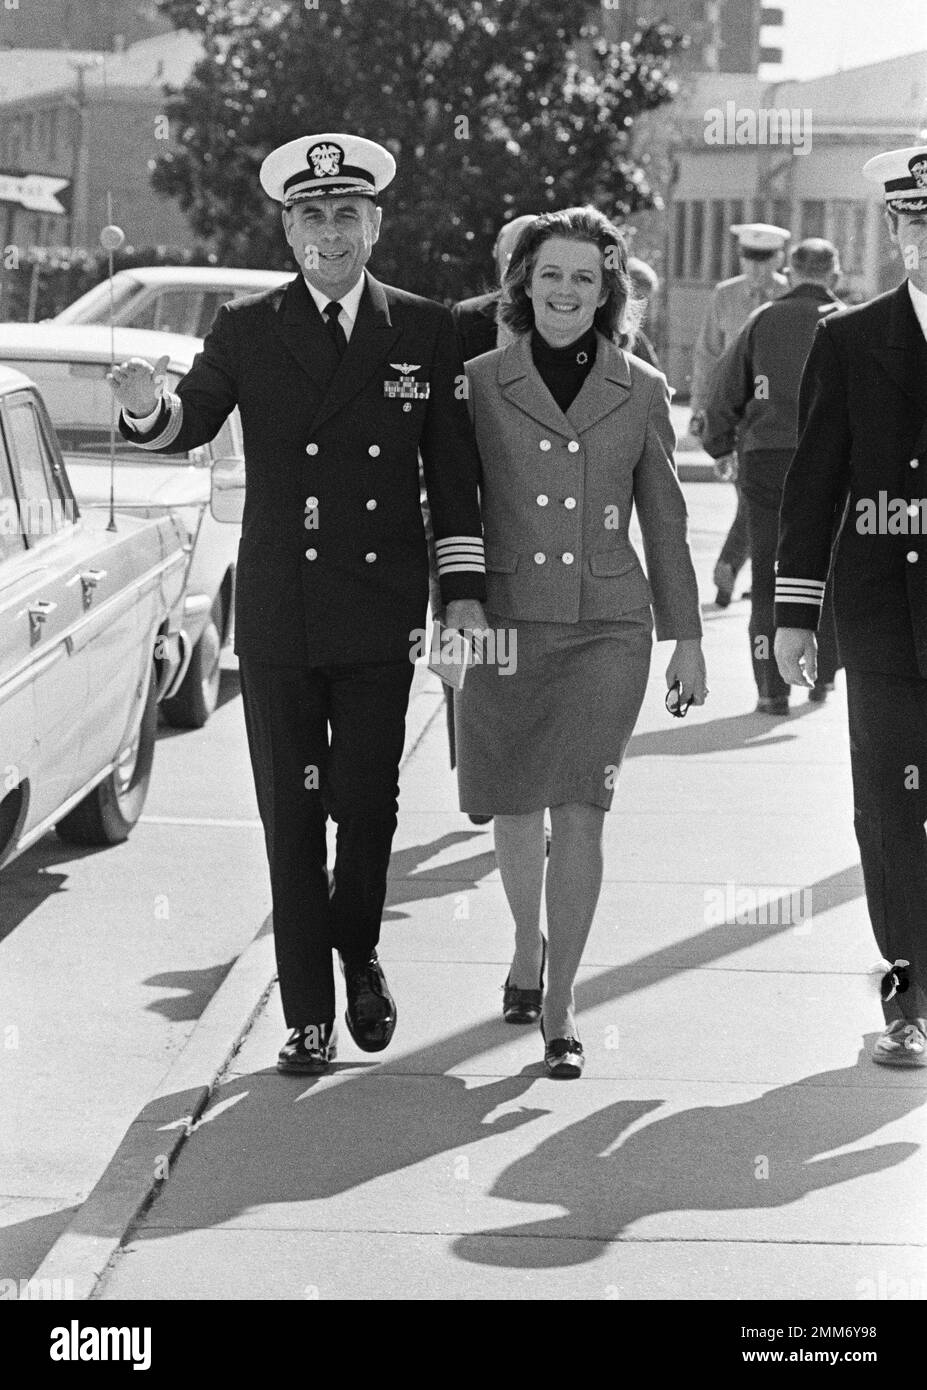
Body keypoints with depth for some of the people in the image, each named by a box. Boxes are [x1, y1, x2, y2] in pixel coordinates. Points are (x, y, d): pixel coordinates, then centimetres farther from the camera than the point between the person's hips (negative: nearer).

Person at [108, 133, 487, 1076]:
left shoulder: (423, 331, 4)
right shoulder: (246, 331, 4)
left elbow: (453, 469, 5)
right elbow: (190, 426, 7)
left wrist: (463, 590, 0)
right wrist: (146, 406, -17)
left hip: (380, 616, 0)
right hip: (277, 617, 0)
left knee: (368, 802, 4)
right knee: (291, 815, 3)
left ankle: (359, 956, 32)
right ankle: (308, 1015, 12)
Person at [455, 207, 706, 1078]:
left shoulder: (640, 392, 4)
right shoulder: (480, 383, 2)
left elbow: (664, 523, 10)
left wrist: (685, 639, 9)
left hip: (606, 625, -1)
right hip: (503, 621, 1)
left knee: (579, 810, -8)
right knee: (515, 809, 10)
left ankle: (559, 1004, 0)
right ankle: (528, 942, 39)